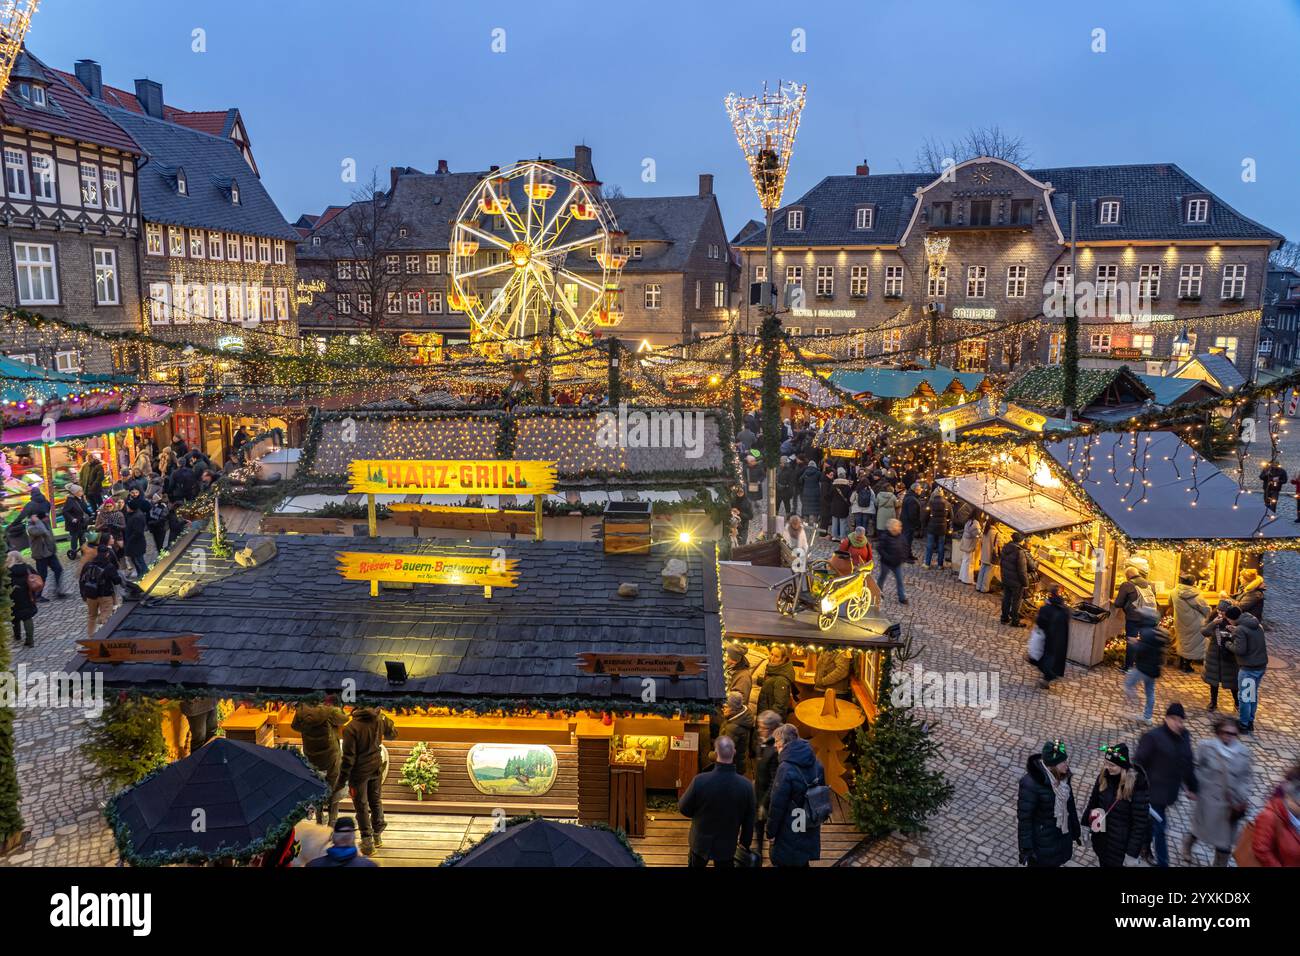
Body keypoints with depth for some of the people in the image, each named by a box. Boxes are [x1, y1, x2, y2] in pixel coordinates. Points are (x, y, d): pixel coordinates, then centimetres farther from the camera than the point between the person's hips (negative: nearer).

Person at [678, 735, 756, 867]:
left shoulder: (700, 780, -26)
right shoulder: (746, 785, -21)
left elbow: (684, 809, -10)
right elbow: (749, 820, -6)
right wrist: (745, 842, 11)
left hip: (700, 842, 0)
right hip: (727, 846, 0)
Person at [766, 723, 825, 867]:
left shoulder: (786, 768, -23)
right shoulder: (816, 763, 0)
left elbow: (777, 804, -19)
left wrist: (770, 831, -7)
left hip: (790, 834, -7)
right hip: (810, 830, 7)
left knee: (784, 862, 7)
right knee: (802, 862, 21)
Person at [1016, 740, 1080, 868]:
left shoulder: (1062, 776, -8)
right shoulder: (1030, 783, -30)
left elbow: (1069, 804, 7)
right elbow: (1024, 817, -23)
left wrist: (1076, 831, 16)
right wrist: (1026, 849, -19)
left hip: (1062, 837, 6)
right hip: (1042, 841, -6)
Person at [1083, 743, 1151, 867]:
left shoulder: (1137, 785, -23)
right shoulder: (1103, 777, -7)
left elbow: (1140, 823, -19)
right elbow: (1093, 802, 7)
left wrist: (1132, 853, -17)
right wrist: (1086, 826, 9)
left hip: (1121, 845, -5)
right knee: (1103, 863, 21)